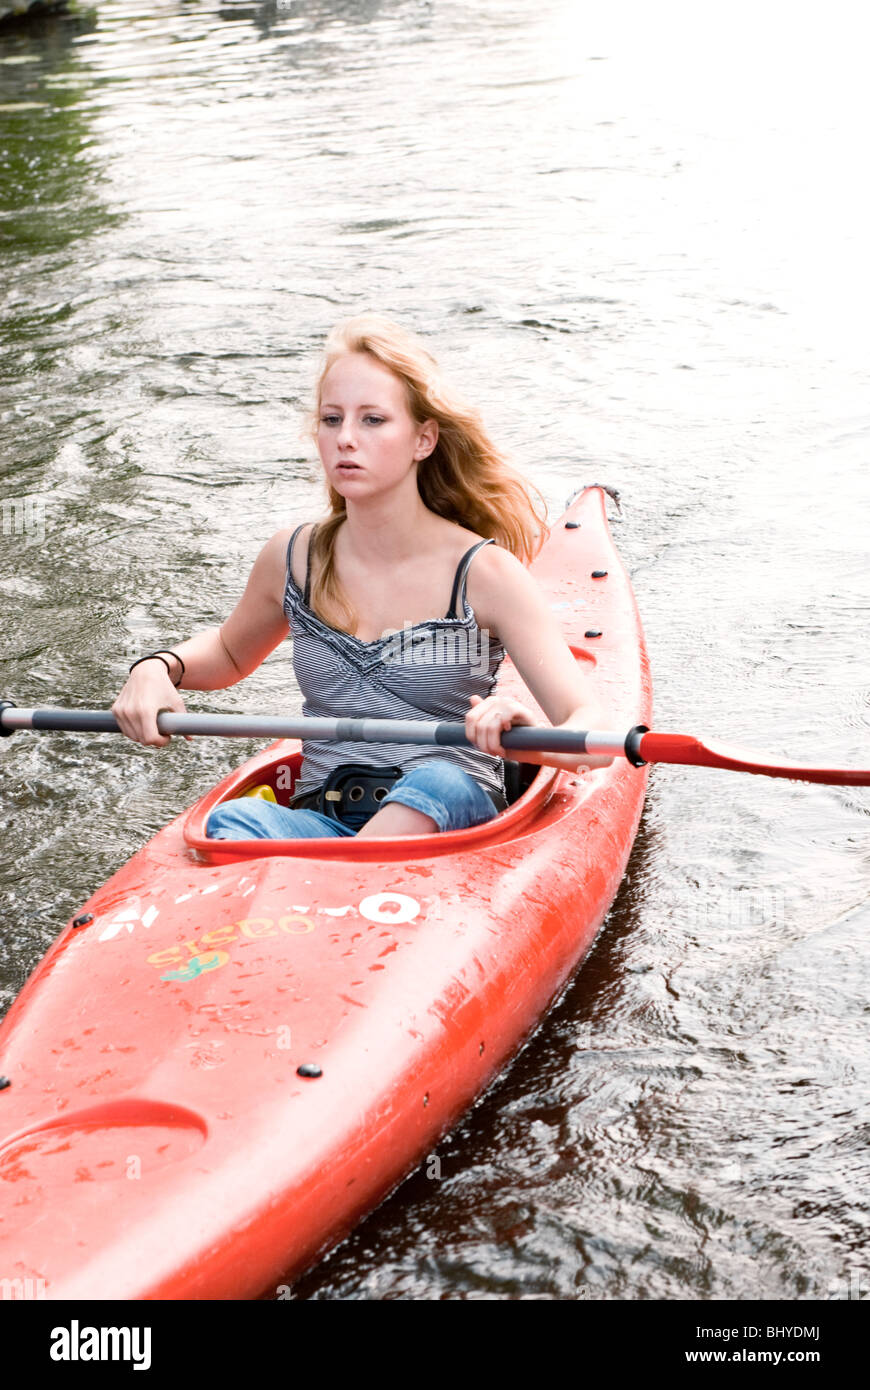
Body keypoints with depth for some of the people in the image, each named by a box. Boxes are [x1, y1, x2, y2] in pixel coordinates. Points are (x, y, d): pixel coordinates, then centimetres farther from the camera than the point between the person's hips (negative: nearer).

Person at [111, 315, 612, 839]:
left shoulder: (484, 574, -5)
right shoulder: (293, 559, 6)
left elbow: (597, 734, -11)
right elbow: (230, 651, 30)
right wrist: (158, 668, 7)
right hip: (321, 823, 2)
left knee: (438, 782, -35)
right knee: (235, 819, -30)